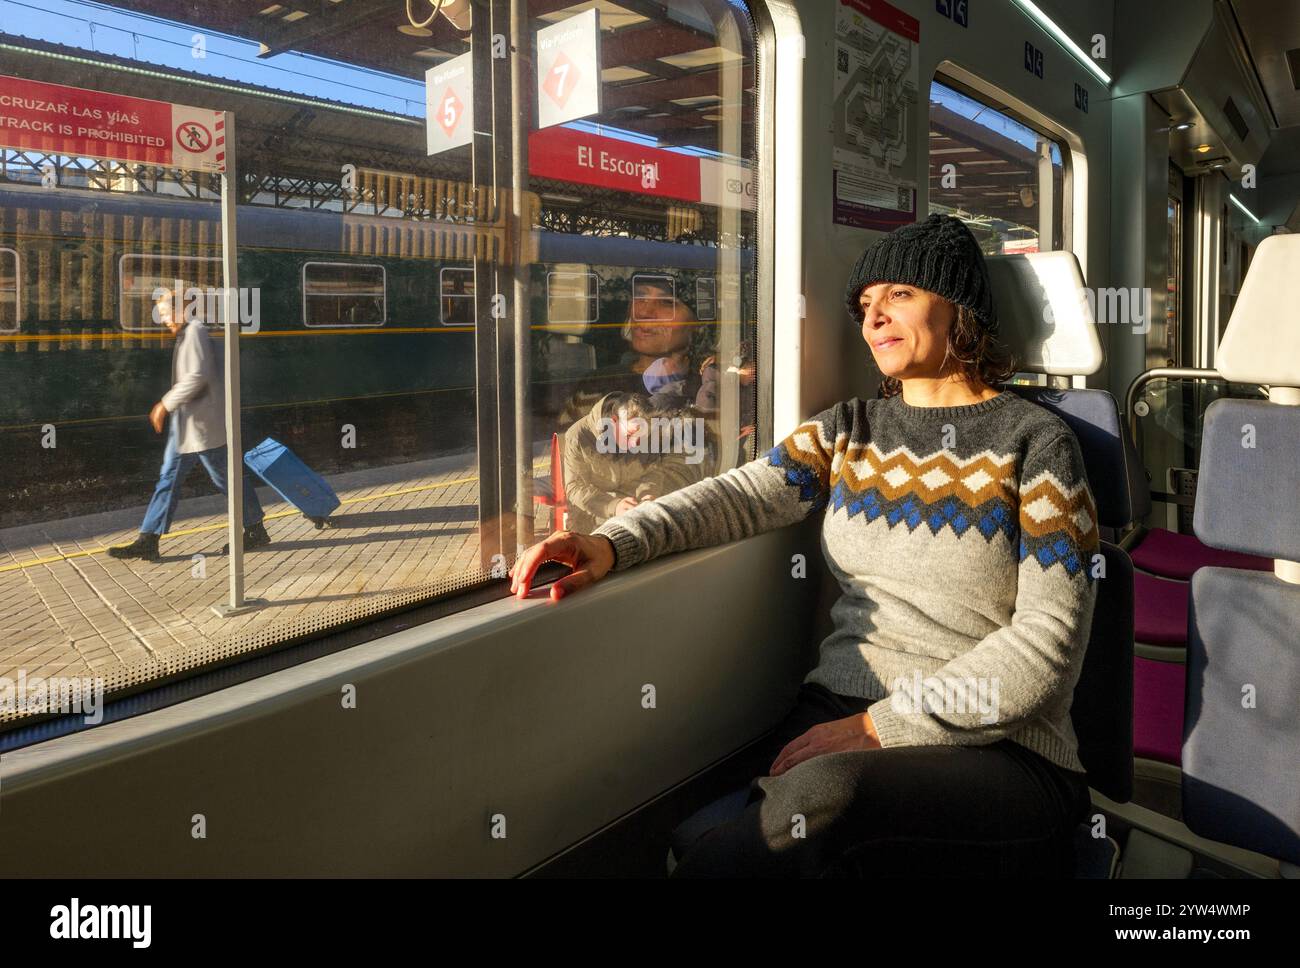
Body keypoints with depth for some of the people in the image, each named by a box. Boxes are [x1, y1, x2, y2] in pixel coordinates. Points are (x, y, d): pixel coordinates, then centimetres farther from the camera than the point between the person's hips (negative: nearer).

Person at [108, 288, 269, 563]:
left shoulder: (196, 332, -14)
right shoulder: (185, 334, 16)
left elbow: (197, 377, -24)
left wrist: (165, 404, -20)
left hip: (204, 425, -10)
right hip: (186, 425, 10)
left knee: (227, 478, 1)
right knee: (169, 478, 8)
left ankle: (255, 531, 15)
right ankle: (148, 541, 12)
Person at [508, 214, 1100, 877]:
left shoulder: (1033, 443, 0)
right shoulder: (849, 429, 15)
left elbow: (1049, 637, -8)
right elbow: (743, 494, -2)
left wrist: (881, 727, -15)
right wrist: (612, 543, -21)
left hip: (998, 750, -3)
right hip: (837, 710, 3)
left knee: (820, 797, -35)